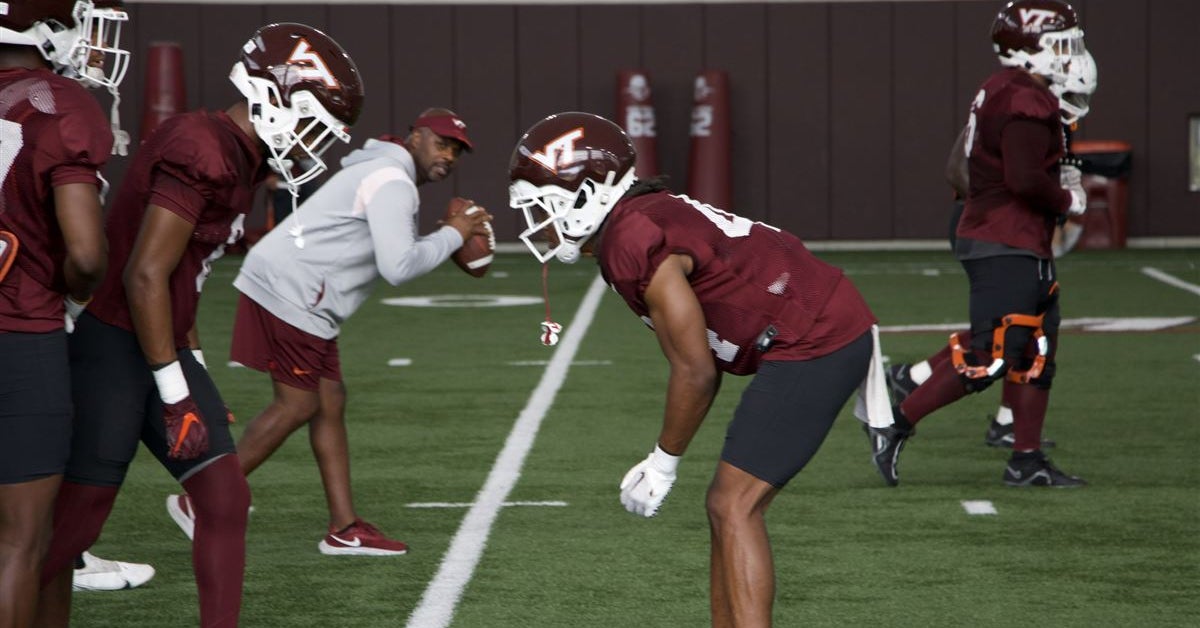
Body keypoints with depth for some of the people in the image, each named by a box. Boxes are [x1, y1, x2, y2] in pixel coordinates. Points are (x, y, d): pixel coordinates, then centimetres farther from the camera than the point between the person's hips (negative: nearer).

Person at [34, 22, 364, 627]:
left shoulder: (235, 156, 12)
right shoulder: (202, 152, -19)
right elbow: (145, 276, -22)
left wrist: (193, 365, 18)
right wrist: (176, 392, -19)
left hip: (162, 350, 10)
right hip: (112, 347, -10)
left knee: (225, 498, 4)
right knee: (76, 517, -2)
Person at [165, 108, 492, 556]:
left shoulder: (384, 175, 22)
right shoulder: (392, 182, -13)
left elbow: (392, 257, 21)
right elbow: (398, 267, -21)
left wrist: (455, 235, 8)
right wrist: (451, 236, -9)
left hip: (306, 301, 11)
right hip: (288, 294, -11)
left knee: (330, 402, 9)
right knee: (298, 405, -8)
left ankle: (344, 528, 11)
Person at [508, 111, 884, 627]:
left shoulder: (632, 244, -17)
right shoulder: (647, 217, 13)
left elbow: (696, 372, -15)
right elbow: (705, 356, 17)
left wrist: (663, 463, -2)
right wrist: (663, 459, 16)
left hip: (814, 344, -10)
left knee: (734, 507, -11)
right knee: (729, 506, 13)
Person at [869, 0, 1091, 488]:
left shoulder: (1002, 91, 15)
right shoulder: (1026, 100, -17)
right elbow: (1024, 178, -25)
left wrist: (1059, 177, 9)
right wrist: (1068, 200, -9)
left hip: (1019, 245, 11)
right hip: (1007, 247, -11)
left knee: (1037, 351, 12)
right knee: (987, 357, -10)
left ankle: (1027, 461, 15)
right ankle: (895, 424, -4)